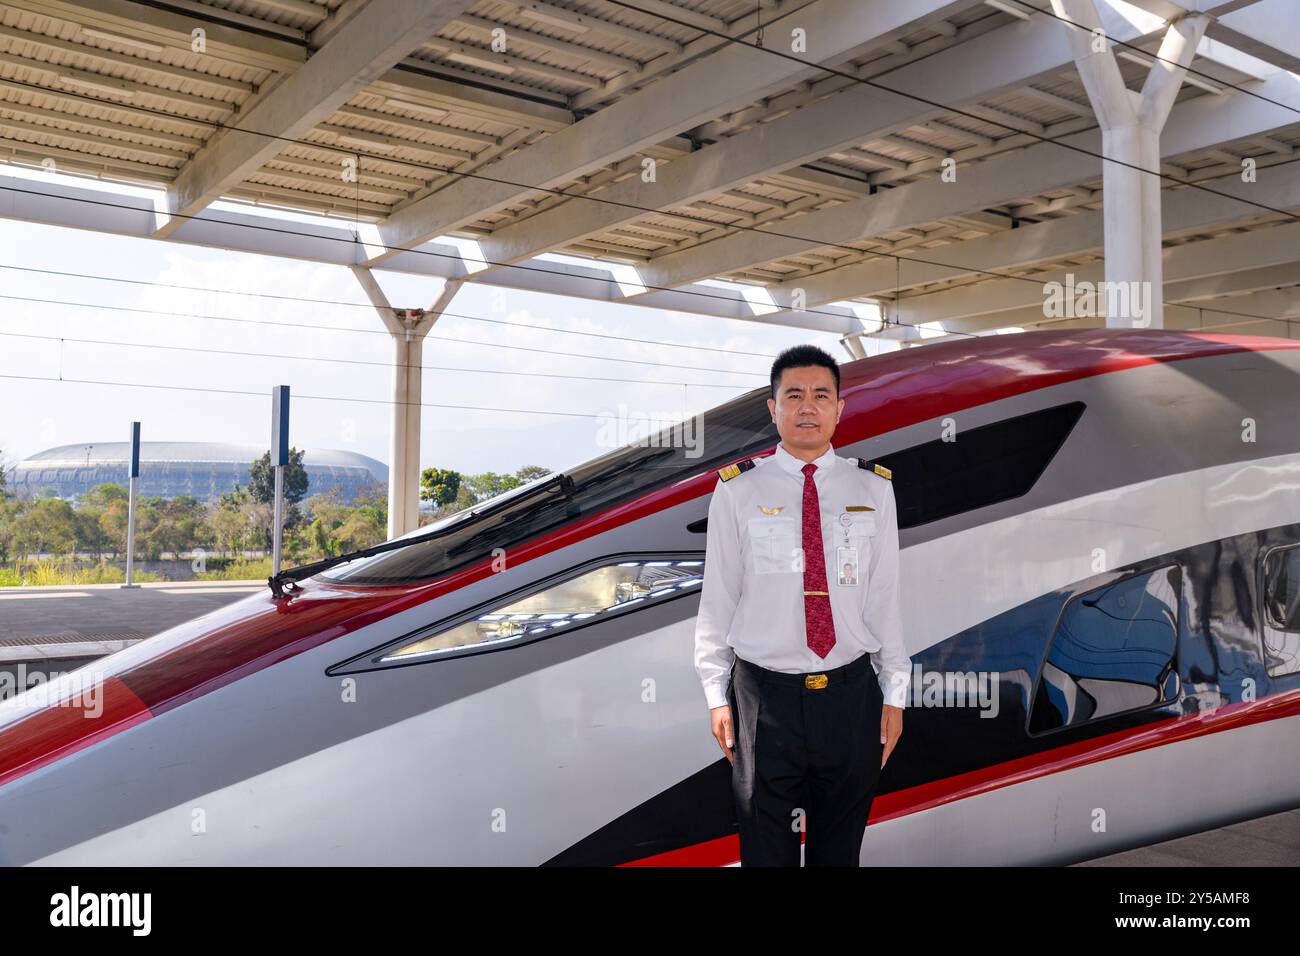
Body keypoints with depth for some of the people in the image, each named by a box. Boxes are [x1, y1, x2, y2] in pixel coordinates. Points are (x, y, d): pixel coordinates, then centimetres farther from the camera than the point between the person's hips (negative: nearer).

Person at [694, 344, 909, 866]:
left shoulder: (873, 488, 3)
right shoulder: (737, 489, -2)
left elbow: (885, 595, 4)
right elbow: (718, 599, 0)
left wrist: (894, 694, 5)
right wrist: (717, 695, 0)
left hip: (851, 694, 2)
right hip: (763, 694, -1)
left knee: (841, 850, 16)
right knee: (766, 850, 10)